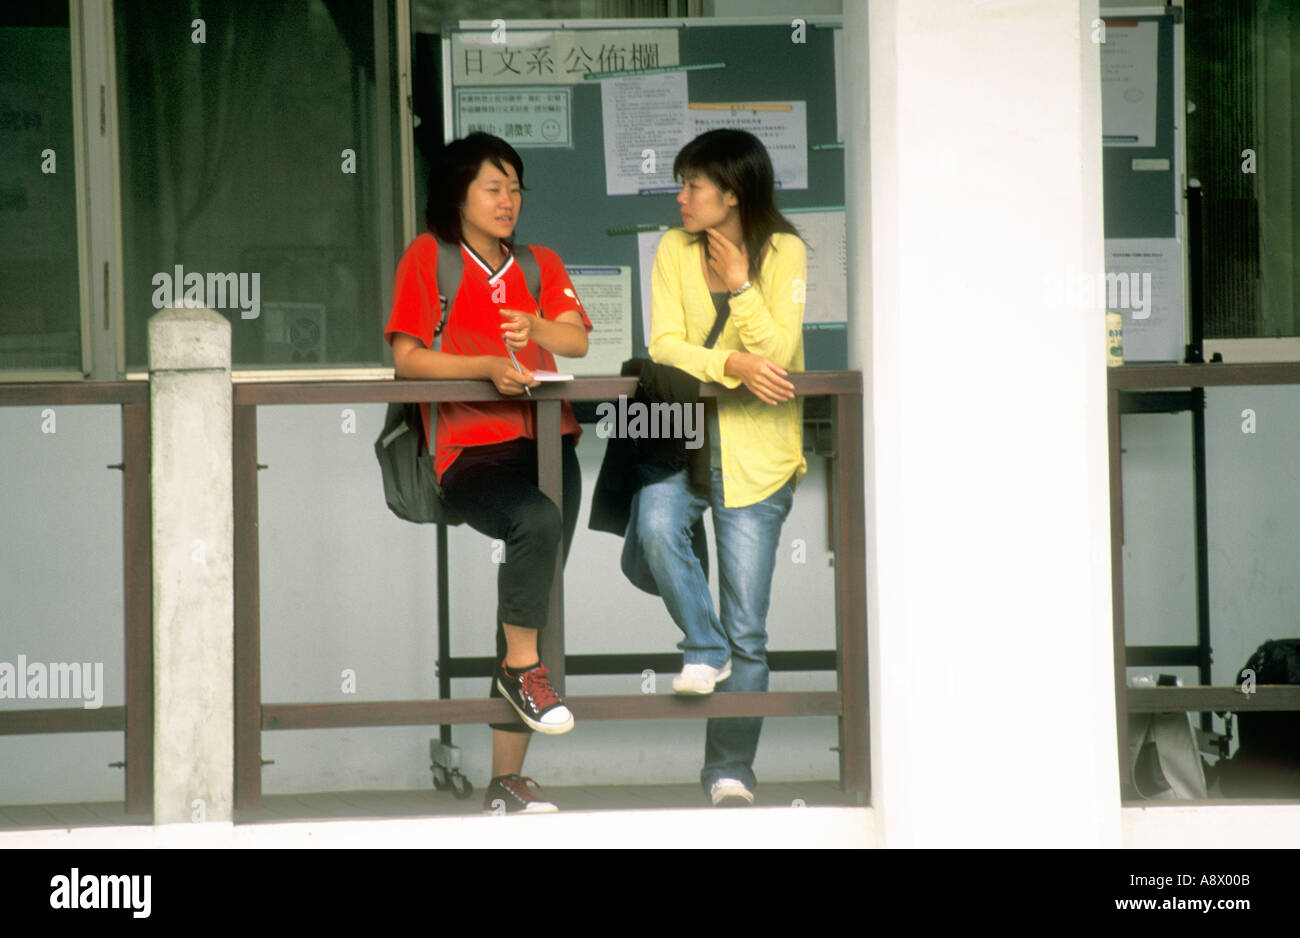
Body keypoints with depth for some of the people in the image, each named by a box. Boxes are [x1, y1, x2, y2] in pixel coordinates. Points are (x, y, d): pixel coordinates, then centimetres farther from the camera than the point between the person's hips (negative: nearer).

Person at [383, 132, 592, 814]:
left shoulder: (539, 265, 21)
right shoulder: (427, 258, 7)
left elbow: (577, 341, 7)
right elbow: (406, 357, -3)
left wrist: (537, 327, -15)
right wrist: (488, 367, -15)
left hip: (547, 440, 5)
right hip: (468, 451, -5)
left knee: (535, 600, -2)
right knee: (538, 521, -36)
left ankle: (505, 780, 0)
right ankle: (522, 667, -17)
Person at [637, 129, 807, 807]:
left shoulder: (785, 254, -3)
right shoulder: (674, 250, 2)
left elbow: (778, 356, -12)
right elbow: (664, 348, -7)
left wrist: (740, 285, -15)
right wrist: (733, 364, -21)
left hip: (756, 452, -2)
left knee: (748, 629, -1)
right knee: (656, 524, -32)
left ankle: (730, 770, 8)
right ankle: (705, 650, -9)